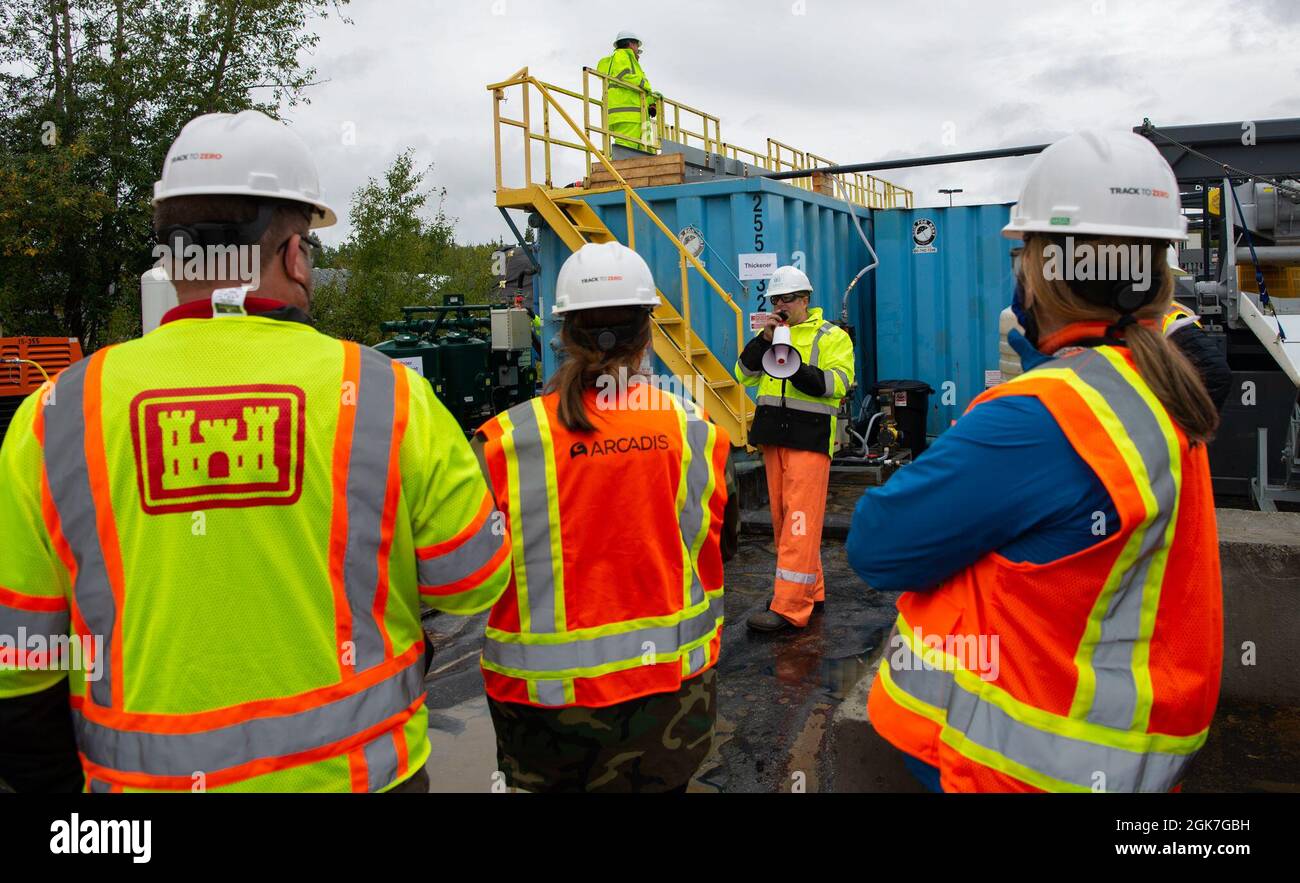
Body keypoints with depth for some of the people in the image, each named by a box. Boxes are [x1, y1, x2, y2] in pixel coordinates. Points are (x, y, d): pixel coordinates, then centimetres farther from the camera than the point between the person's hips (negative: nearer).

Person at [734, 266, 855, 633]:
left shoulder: (832, 337, 3)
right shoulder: (770, 333, 18)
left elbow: (837, 383, -10)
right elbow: (744, 374, 7)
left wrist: (795, 367, -22)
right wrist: (764, 341, -6)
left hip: (809, 437, -6)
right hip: (772, 435, 6)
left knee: (800, 520, -11)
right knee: (782, 517, 10)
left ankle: (788, 608, -13)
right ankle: (811, 589, 23)